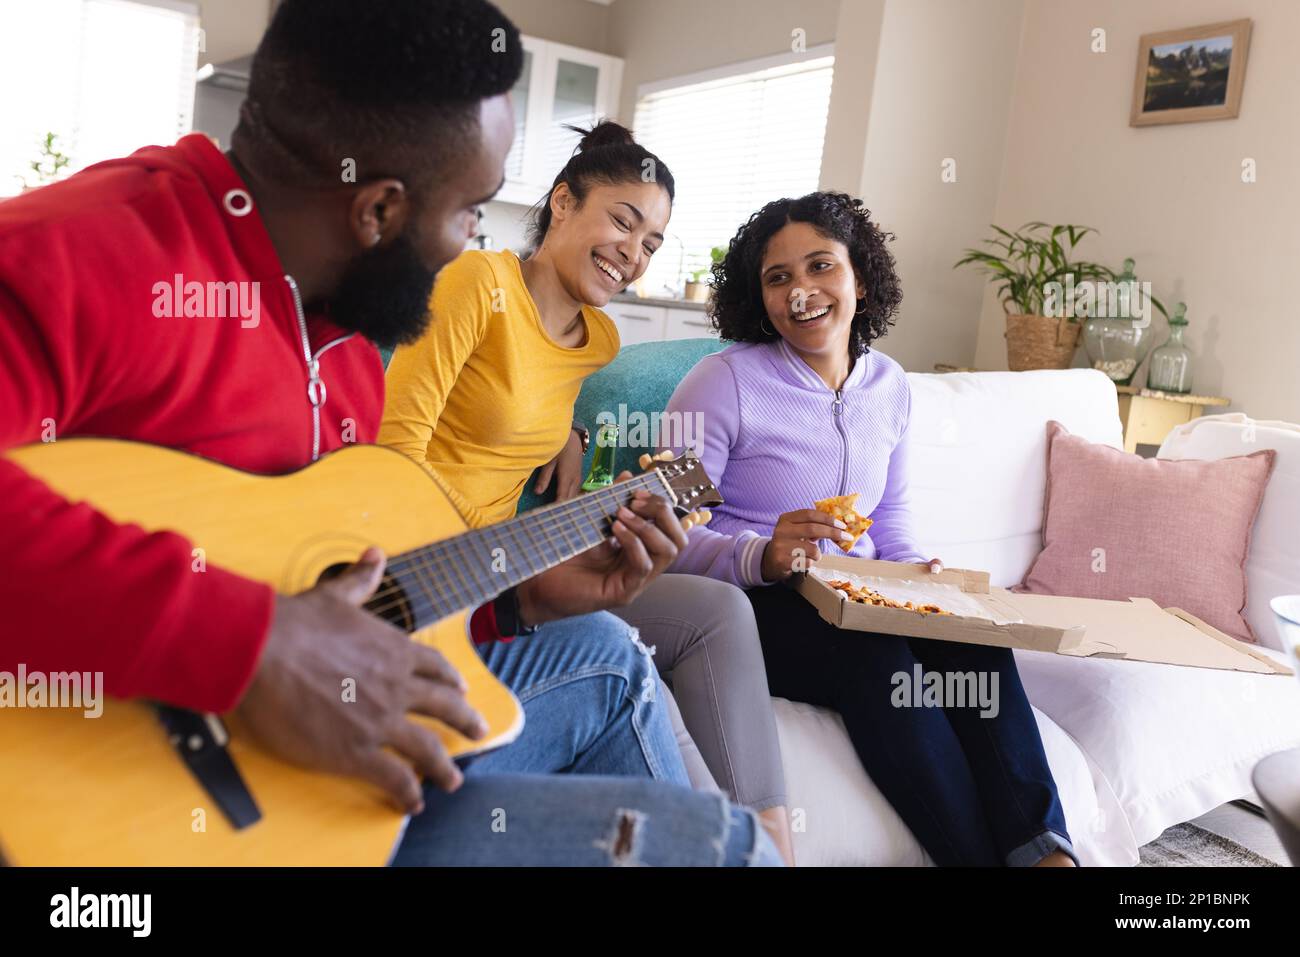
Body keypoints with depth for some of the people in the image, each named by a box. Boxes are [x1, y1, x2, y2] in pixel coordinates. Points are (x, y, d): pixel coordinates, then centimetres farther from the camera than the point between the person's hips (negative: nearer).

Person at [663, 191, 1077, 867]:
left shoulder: (890, 386, 10)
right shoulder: (725, 381, -9)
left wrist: (917, 572, -1)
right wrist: (763, 556, -31)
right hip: (752, 607, -5)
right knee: (877, 657, -33)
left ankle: (1042, 846, -23)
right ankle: (979, 852, -21)